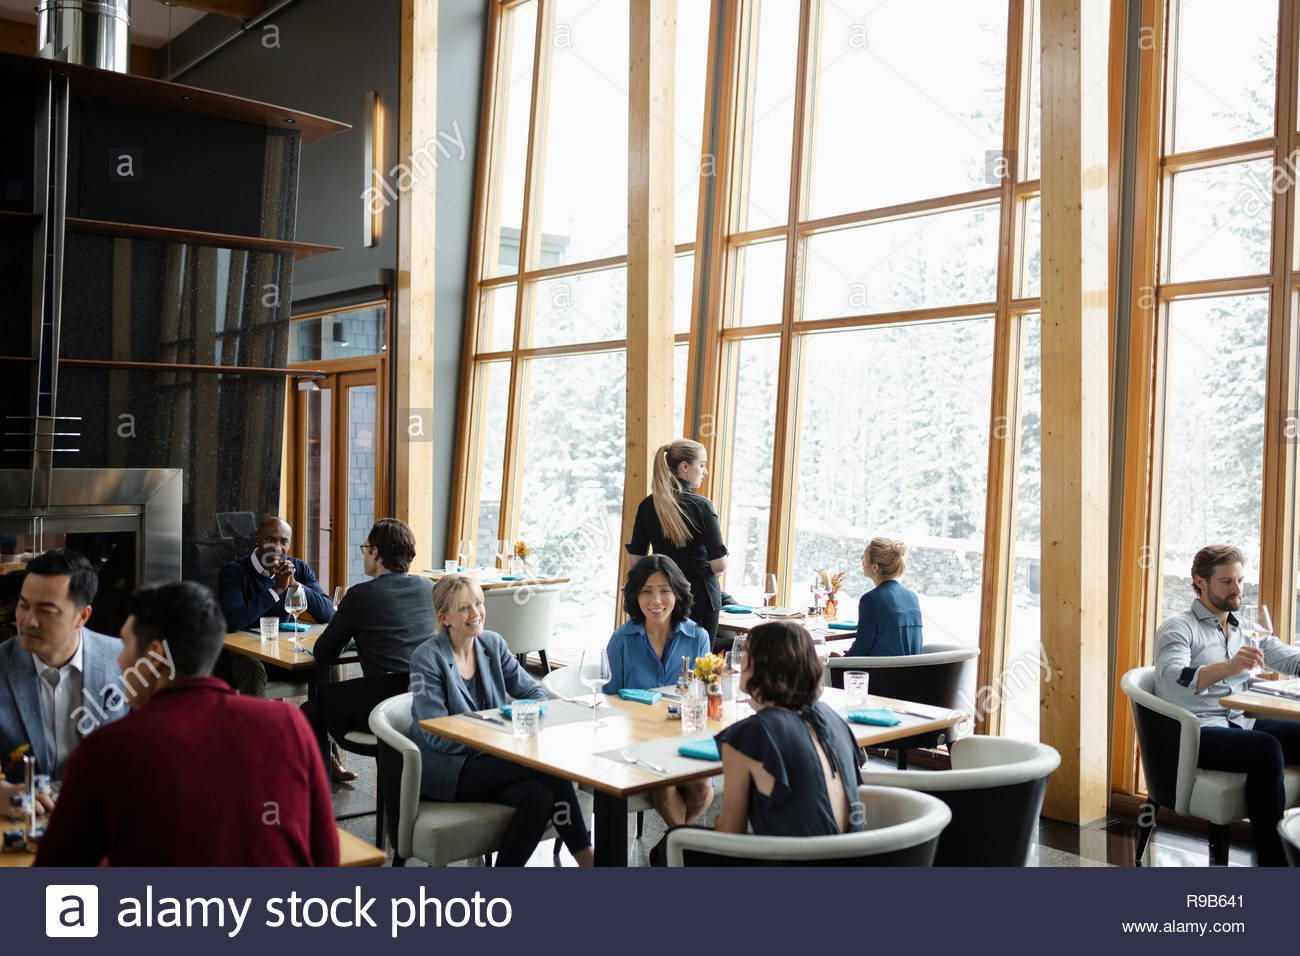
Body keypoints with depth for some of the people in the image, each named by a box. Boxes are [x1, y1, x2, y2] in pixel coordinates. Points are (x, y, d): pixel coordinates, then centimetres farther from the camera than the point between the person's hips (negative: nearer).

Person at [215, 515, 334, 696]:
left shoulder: (298, 569, 5)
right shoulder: (233, 572, -8)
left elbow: (328, 613, -4)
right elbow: (232, 621, -25)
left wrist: (294, 584, -18)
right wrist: (277, 590, -23)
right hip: (245, 652, -4)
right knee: (253, 668, -37)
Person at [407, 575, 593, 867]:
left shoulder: (493, 644, 7)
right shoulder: (427, 658, -11)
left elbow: (533, 692, 11)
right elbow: (437, 736, -15)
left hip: (486, 760, 6)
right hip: (444, 769, -6)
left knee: (539, 794, -28)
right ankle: (585, 857, -12)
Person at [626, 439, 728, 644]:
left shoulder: (647, 506, 1)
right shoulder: (700, 506, -13)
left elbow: (634, 561, 4)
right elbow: (719, 564, -14)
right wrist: (706, 571, 8)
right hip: (700, 597, -4)